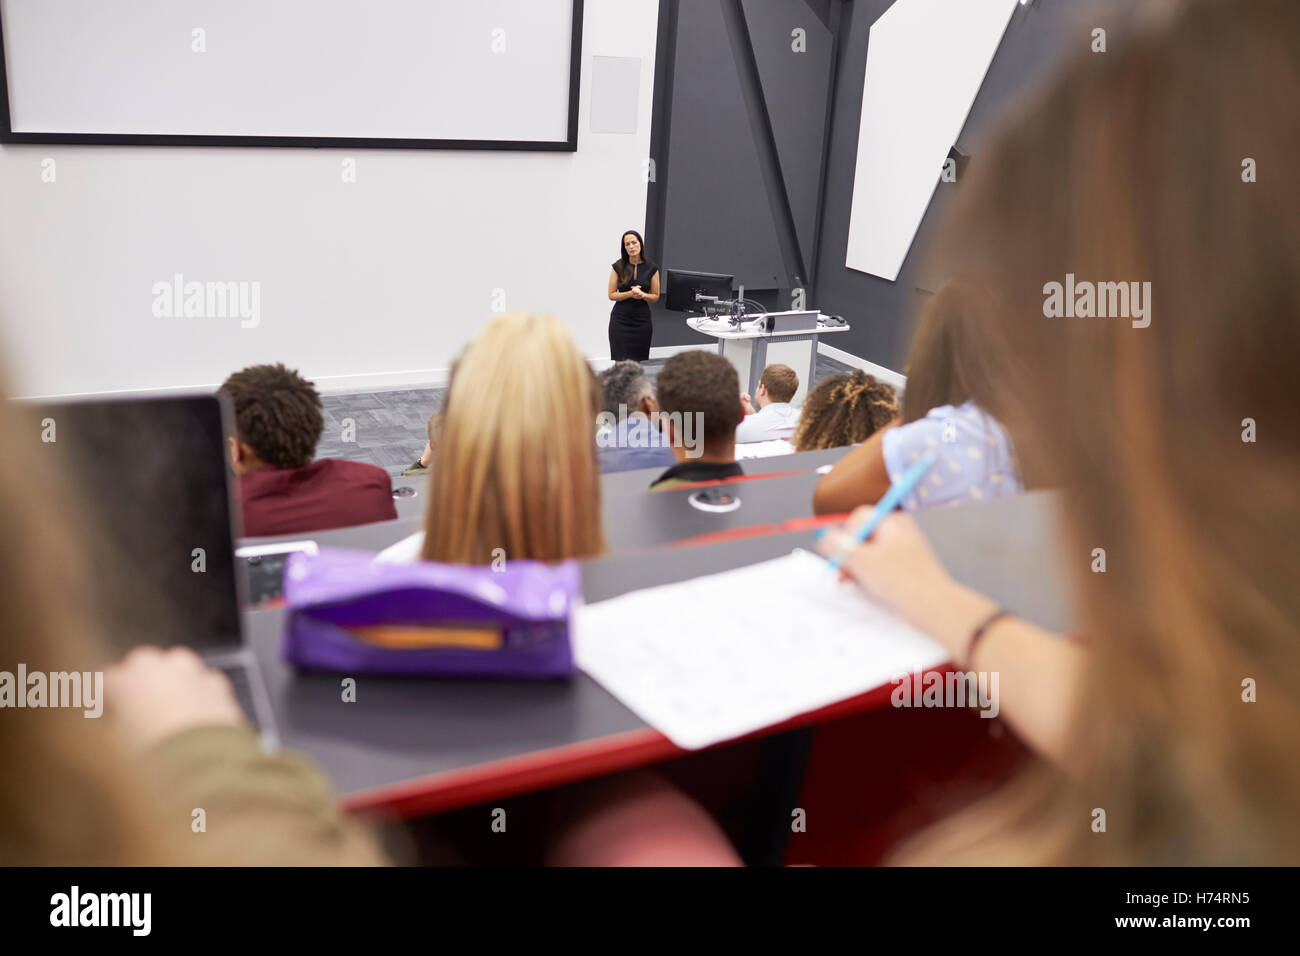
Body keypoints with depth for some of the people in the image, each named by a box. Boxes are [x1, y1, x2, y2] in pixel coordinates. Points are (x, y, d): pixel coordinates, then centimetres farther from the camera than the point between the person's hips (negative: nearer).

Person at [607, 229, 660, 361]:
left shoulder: (651, 268, 1)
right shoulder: (618, 267, -1)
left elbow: (655, 296, 7)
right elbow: (611, 295, 0)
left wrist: (642, 295, -13)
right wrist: (631, 293, -15)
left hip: (642, 320, 1)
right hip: (620, 320, -1)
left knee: (640, 362, 0)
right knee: (620, 361, -4)